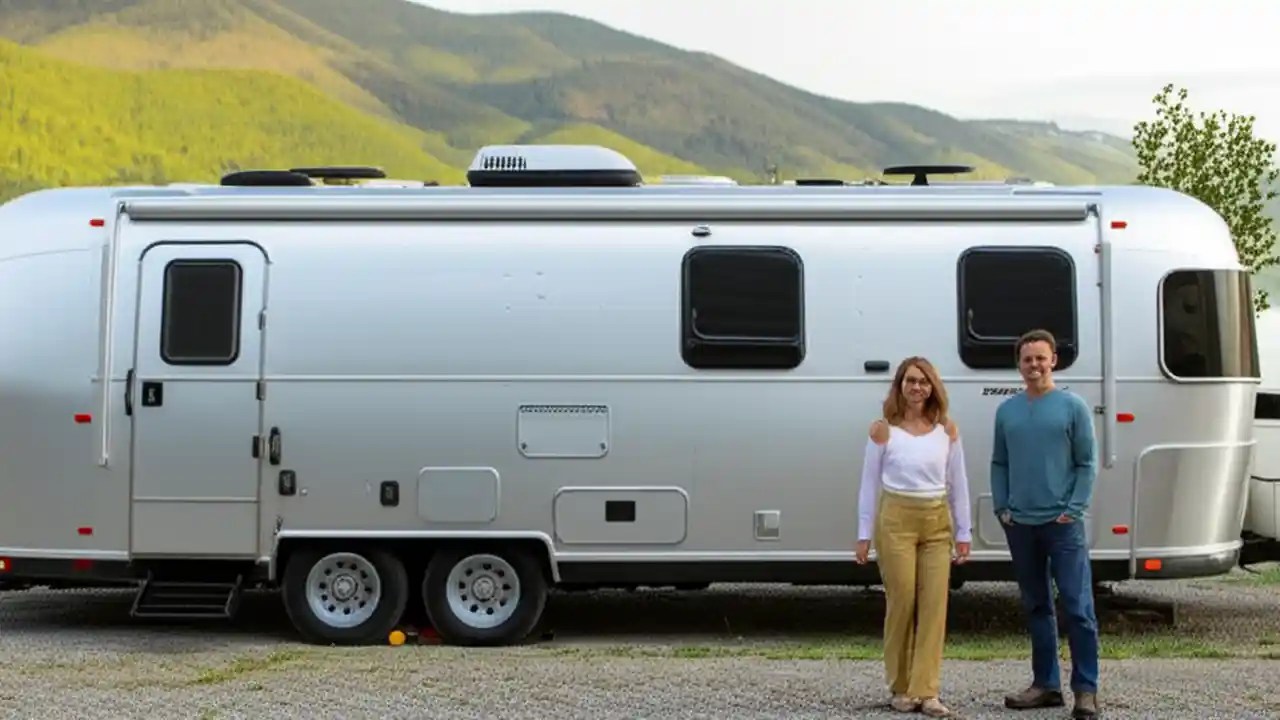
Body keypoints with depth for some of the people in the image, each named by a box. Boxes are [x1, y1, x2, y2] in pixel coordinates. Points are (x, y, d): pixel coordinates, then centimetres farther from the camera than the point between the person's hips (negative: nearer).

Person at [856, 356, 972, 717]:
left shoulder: (947, 430, 5)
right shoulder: (883, 430, -2)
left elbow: (958, 483, 9)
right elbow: (869, 484, 1)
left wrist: (963, 532, 6)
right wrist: (864, 534, -2)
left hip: (937, 522, 3)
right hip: (896, 520, -3)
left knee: (934, 605, -2)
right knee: (902, 602, 0)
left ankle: (926, 691, 2)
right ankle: (901, 689, 11)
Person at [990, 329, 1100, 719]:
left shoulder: (1073, 407, -1)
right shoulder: (1007, 411, 9)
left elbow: (1087, 463, -1)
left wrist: (1073, 508, -10)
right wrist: (1002, 507, 3)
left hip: (1062, 523, -4)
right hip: (1020, 524, 4)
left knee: (1077, 606, -8)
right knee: (1036, 607, 11)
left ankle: (1086, 689, -2)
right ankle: (1045, 683, 19)